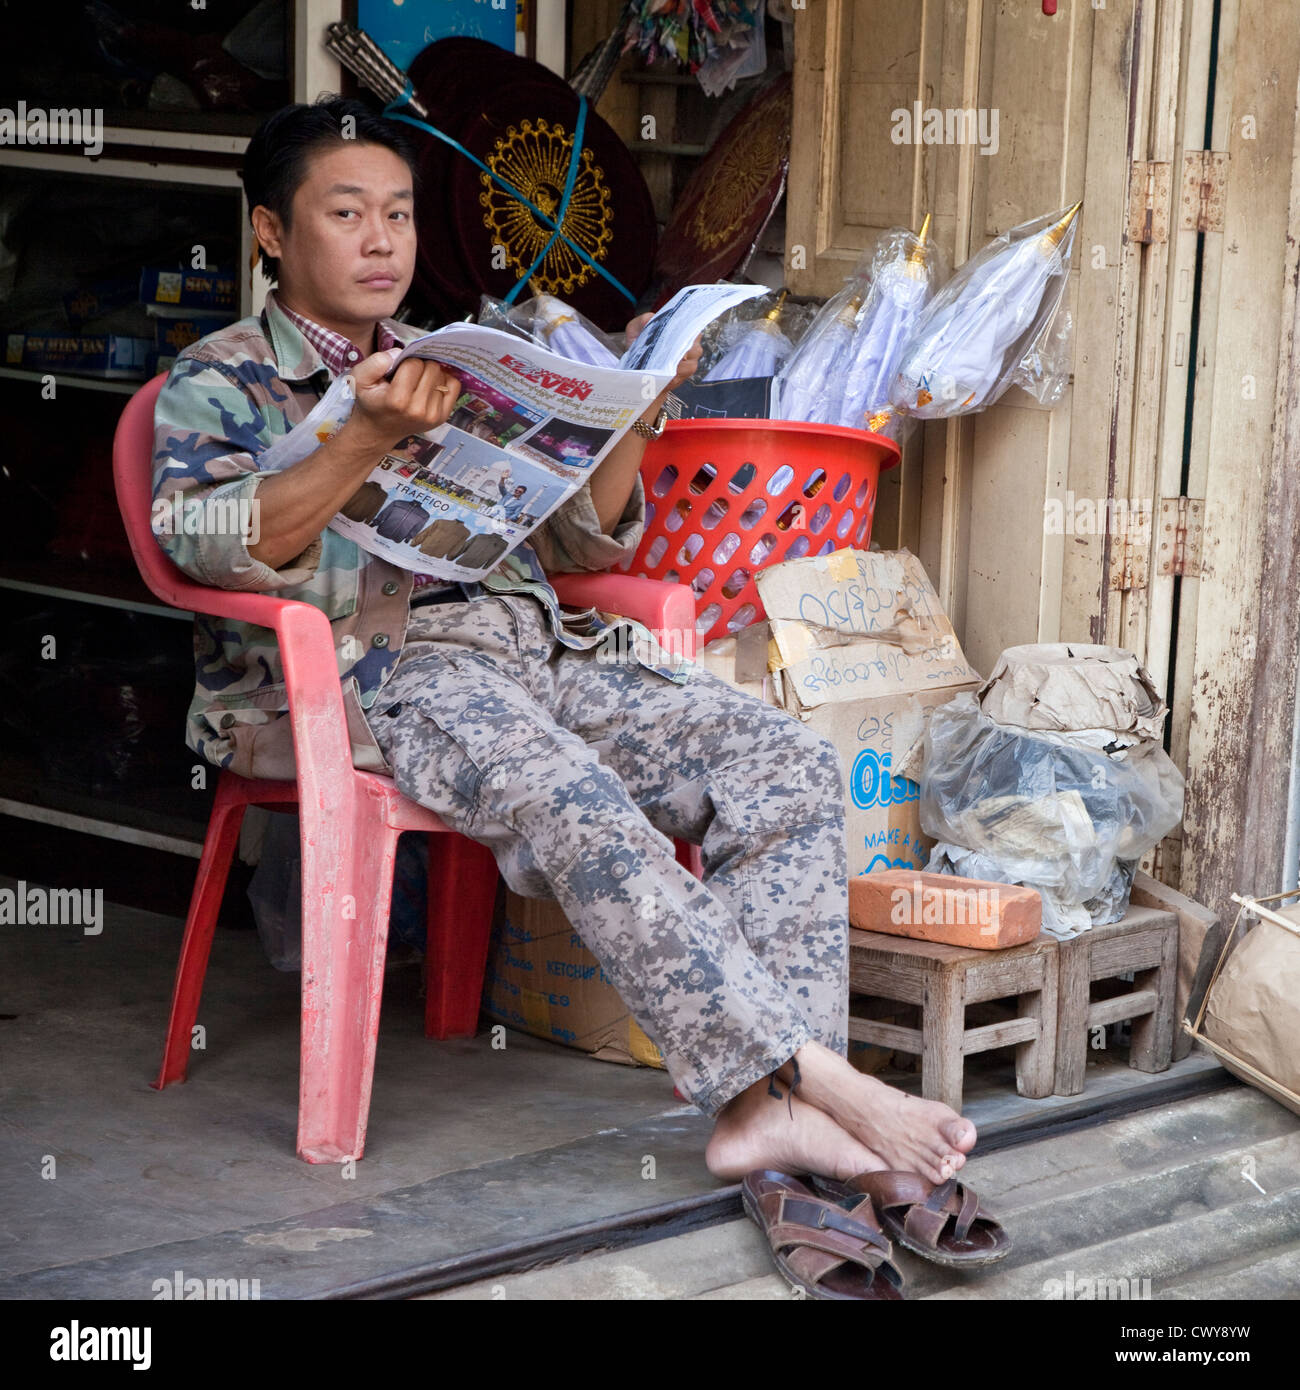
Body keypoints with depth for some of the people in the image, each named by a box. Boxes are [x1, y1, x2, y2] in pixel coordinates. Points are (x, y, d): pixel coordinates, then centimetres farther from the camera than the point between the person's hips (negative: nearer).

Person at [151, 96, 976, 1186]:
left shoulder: (460, 369, 27)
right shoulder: (222, 379, 9)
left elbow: (582, 542, 24)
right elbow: (210, 544, -11)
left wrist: (636, 415, 5)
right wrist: (368, 440, -24)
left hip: (541, 648, 6)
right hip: (367, 672, -6)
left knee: (789, 763, -17)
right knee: (573, 803, -36)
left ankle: (762, 1105, -29)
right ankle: (811, 1069, -37)